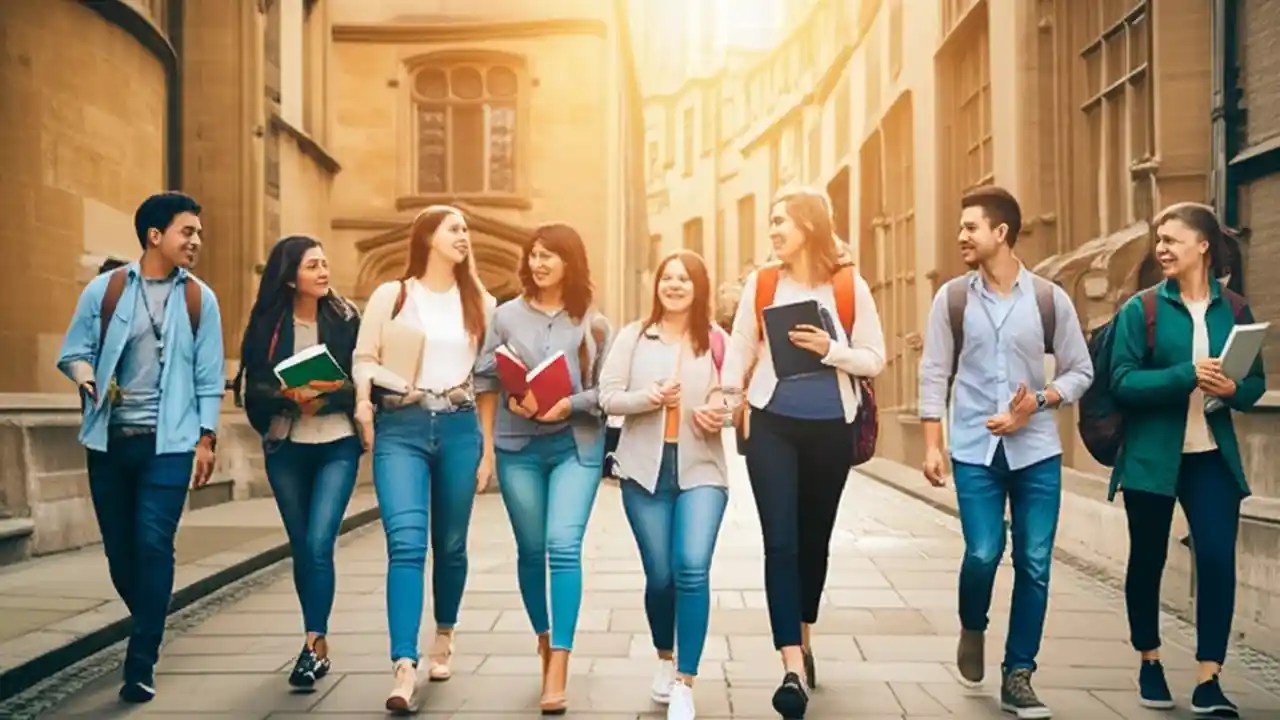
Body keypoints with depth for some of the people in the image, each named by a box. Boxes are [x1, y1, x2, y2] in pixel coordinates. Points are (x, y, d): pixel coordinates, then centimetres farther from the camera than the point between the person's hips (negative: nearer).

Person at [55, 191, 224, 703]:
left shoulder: (199, 299, 2)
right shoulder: (104, 290, 1)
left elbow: (209, 377, 3)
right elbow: (73, 351, 5)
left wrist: (207, 437, -1)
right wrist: (87, 377, -18)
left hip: (169, 441, -1)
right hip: (110, 440, 2)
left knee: (153, 545, -9)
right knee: (119, 547, 10)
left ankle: (141, 666, -2)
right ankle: (148, 630, 36)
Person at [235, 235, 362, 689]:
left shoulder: (345, 318, 0)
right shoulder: (267, 322, 0)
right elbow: (255, 387, -3)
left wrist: (328, 396, -19)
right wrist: (292, 396, -22)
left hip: (337, 445, -2)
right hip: (285, 448, 2)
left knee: (319, 544, -14)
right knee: (301, 547, 10)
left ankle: (315, 643, -6)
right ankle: (317, 640, 26)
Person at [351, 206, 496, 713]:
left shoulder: (480, 303, 13)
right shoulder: (390, 295, 7)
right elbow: (364, 358, 5)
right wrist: (363, 404, -15)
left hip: (459, 427, 3)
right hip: (400, 428, -2)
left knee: (450, 544, 11)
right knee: (406, 542, -15)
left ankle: (443, 638, 34)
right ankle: (404, 669, -18)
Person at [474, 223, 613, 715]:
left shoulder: (594, 324, 3)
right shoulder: (507, 316, 5)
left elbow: (608, 389, 3)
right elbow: (487, 383, 6)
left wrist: (568, 404, -13)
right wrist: (486, 444, -1)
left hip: (576, 445, -1)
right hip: (518, 446, 2)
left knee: (564, 546, -13)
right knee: (531, 550, 9)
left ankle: (558, 669, -11)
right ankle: (544, 640, 31)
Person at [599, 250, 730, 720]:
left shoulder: (717, 340, 2)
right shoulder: (633, 337, 4)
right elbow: (607, 397, -1)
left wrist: (722, 415, -16)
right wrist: (648, 398, -19)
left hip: (701, 469, -1)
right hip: (645, 469, 1)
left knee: (692, 570, -15)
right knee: (660, 575, 7)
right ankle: (665, 658, 36)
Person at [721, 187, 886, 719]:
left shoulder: (849, 286, -2)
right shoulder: (761, 285, 2)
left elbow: (874, 360, -1)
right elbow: (739, 354, 3)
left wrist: (829, 349, -17)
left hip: (831, 429, 0)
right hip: (773, 426, 0)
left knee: (815, 539, 14)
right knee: (781, 542, -9)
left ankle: (803, 642, 35)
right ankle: (793, 668, -9)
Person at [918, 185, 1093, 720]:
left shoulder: (1050, 299, 0)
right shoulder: (952, 298, 1)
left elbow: (1081, 371, 6)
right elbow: (934, 375, 2)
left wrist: (1037, 403, -12)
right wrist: (932, 447, -3)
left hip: (1037, 451, 1)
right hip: (975, 450, -1)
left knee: (1034, 565, 2)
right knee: (983, 554, -8)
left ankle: (1017, 677, 16)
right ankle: (972, 629, 25)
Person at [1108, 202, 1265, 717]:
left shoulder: (1233, 309, 4)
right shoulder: (1141, 309, -4)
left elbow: (1257, 381, 9)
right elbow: (1122, 383, -11)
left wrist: (1232, 389, -13)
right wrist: (1188, 375, -23)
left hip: (1213, 457, 2)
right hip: (1151, 456, -1)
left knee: (1218, 559, -7)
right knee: (1148, 559, 10)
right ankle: (1150, 663, 29)